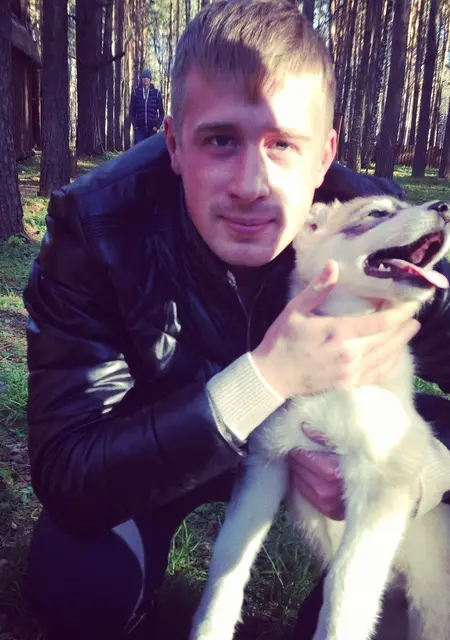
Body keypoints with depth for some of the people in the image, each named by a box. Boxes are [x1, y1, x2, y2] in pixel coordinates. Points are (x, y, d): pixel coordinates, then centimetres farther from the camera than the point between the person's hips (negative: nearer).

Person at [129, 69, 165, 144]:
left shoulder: (156, 93, 4)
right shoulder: (135, 92, 5)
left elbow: (161, 112, 7)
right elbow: (132, 112, 9)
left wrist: (158, 126, -4)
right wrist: (135, 125, -1)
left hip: (152, 129, 0)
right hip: (139, 129, 0)